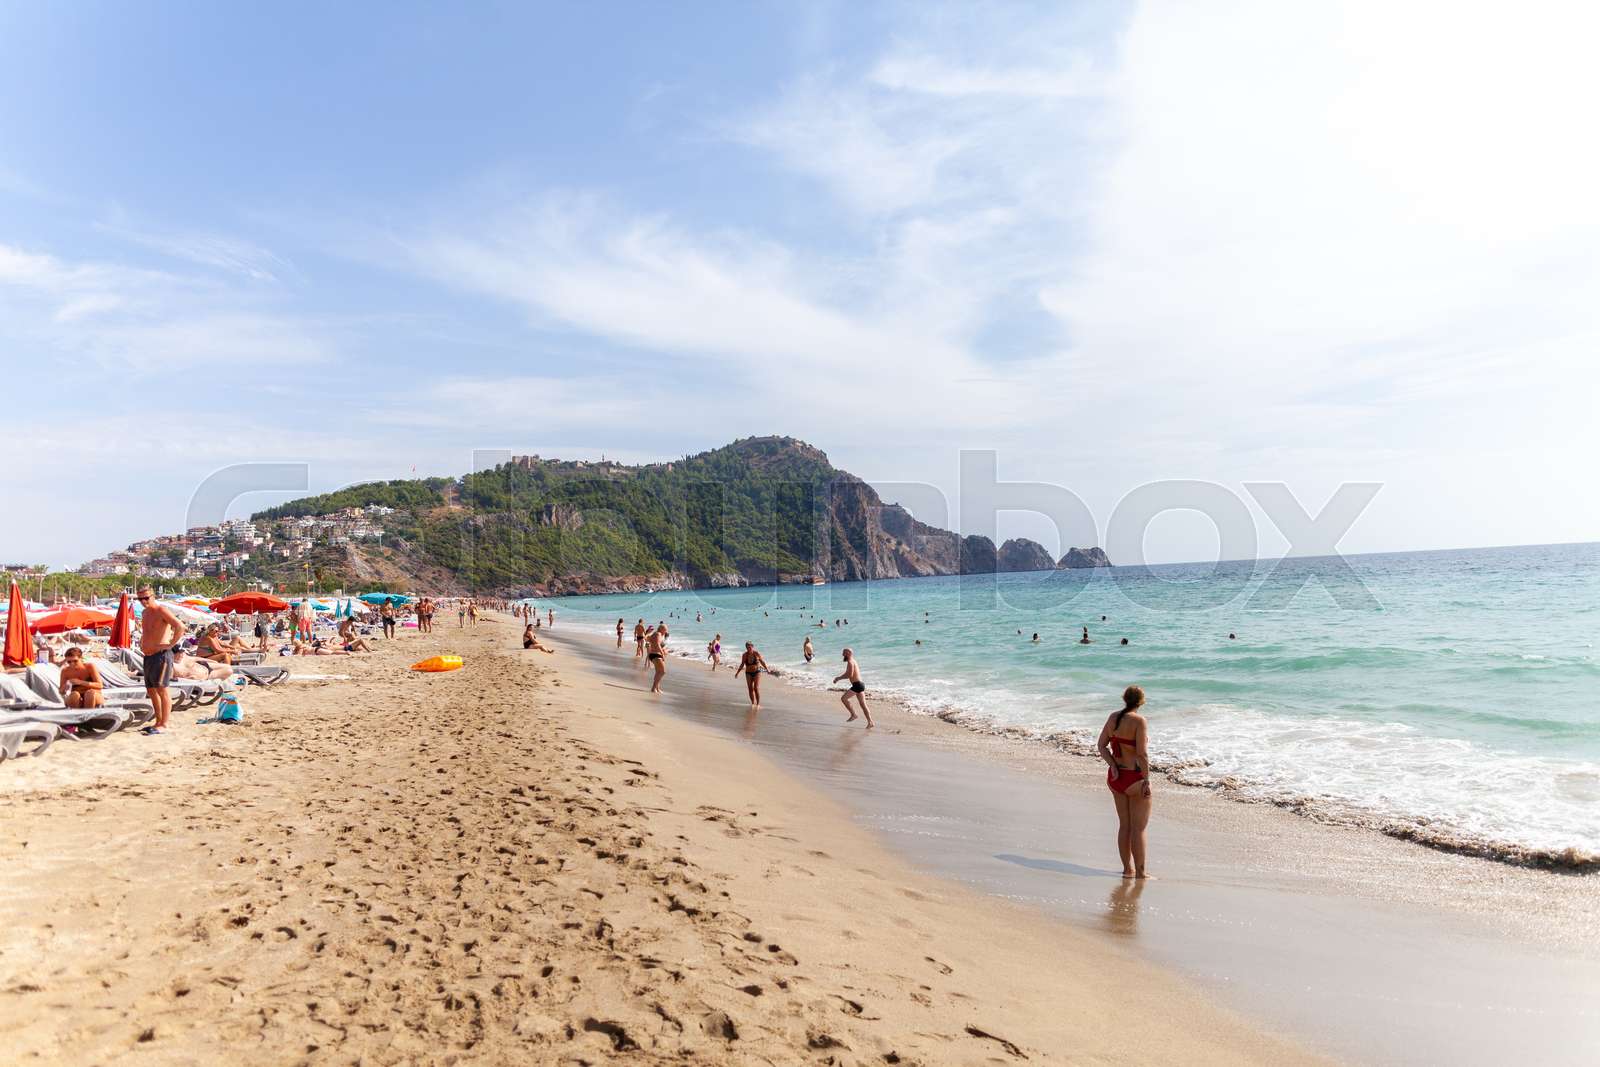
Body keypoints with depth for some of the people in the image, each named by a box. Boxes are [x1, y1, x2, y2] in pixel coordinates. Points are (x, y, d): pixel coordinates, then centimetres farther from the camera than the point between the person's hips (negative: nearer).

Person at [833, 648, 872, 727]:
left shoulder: (850, 662, -10)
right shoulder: (853, 662, 21)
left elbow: (850, 675, -21)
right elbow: (847, 674, 30)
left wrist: (838, 678, -11)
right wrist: (839, 678, 20)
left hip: (857, 685, -10)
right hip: (860, 684, 10)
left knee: (843, 698, -6)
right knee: (863, 705, 6)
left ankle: (853, 715, -4)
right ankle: (870, 722, 3)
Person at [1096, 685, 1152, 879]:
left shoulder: (1113, 718, 4)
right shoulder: (1138, 720, -16)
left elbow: (1101, 745, 4)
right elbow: (1141, 754, -19)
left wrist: (1112, 765, -4)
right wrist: (1147, 780, -13)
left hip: (1115, 777, 7)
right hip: (1134, 778, -7)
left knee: (1124, 825, 17)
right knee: (1139, 827, 4)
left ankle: (1127, 868, 26)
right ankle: (1140, 873, 10)